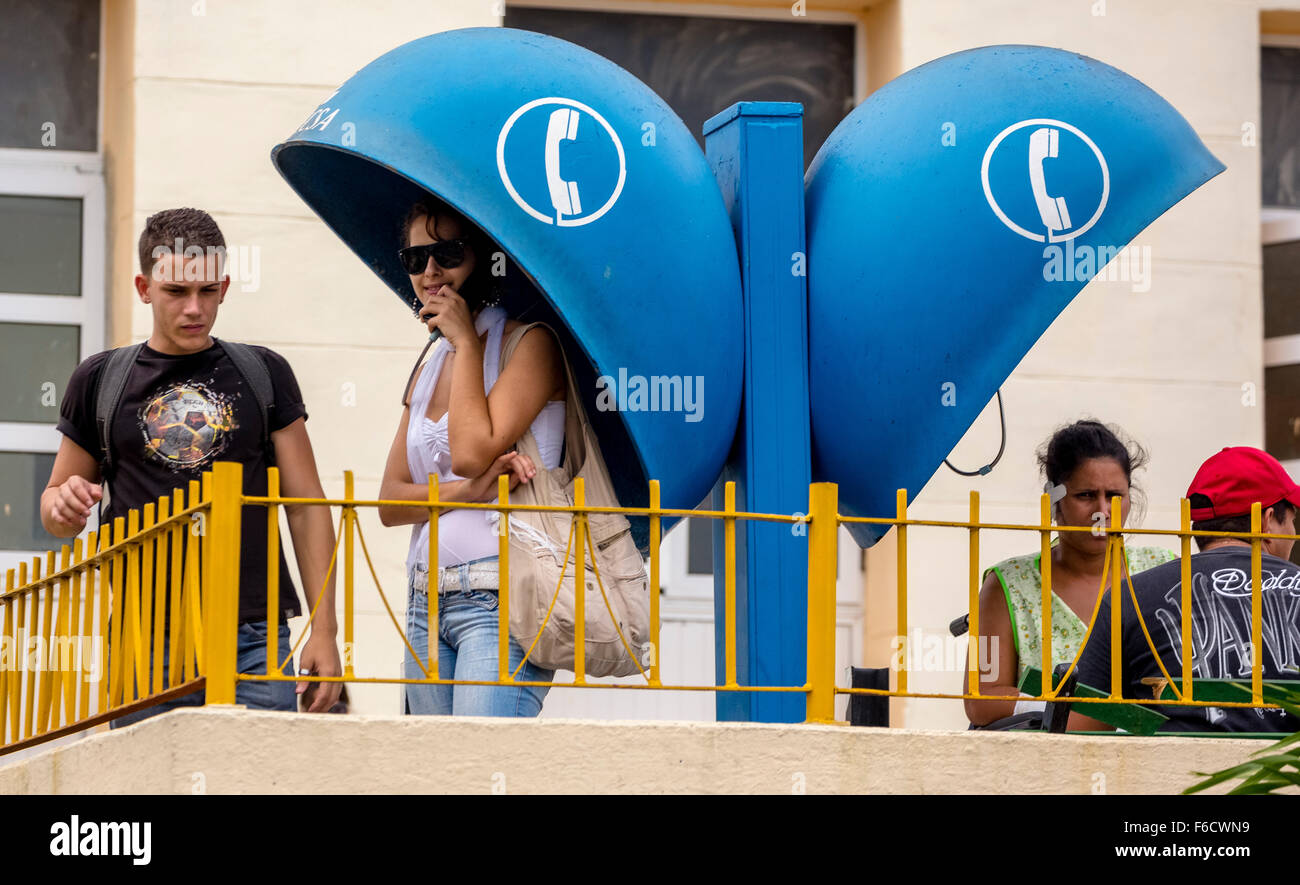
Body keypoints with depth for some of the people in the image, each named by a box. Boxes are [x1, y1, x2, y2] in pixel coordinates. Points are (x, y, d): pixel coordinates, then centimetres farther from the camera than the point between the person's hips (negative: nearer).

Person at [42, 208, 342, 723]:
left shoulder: (263, 374, 10)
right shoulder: (101, 381, 10)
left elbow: (306, 507, 10)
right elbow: (54, 506, 18)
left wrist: (323, 629, 2)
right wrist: (64, 506, -7)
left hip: (253, 637, 0)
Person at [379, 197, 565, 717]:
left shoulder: (530, 342, -1)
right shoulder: (432, 367, 20)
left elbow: (471, 452, -15)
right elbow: (391, 502, 12)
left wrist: (467, 341, -5)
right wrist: (470, 491, -9)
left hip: (499, 598, -8)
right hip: (427, 603, 8)